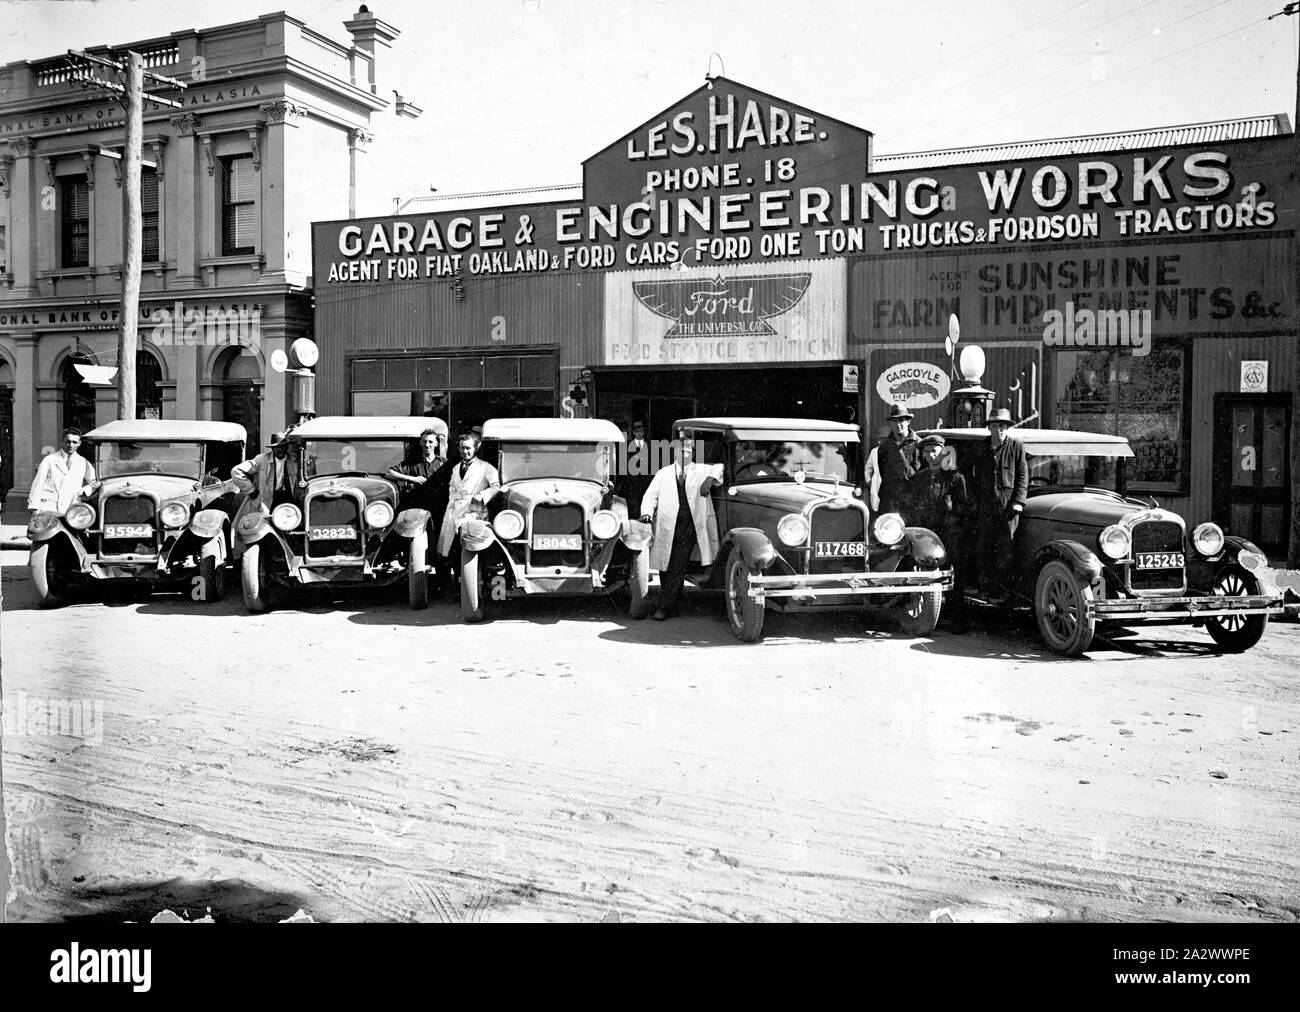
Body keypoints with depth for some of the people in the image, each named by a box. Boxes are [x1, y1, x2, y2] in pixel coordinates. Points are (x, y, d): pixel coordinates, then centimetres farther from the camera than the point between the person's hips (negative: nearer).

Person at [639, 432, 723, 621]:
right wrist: (647, 513, -6)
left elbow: (721, 468, 4)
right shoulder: (663, 473, 18)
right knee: (664, 567, 4)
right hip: (666, 525, 2)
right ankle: (671, 605, 19)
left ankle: (664, 607, -8)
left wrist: (710, 478, -14)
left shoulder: (701, 470, 15)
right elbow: (651, 495, 12)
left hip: (689, 526, -2)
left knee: (677, 568, -10)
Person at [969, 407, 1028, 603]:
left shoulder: (1016, 446, 3)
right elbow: (974, 475, 18)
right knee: (985, 546, 3)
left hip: (1008, 504, -3)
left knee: (1005, 546, -7)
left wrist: (1018, 502, -6)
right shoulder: (979, 447, 12)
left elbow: (1023, 476, 2)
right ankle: (989, 585, 11)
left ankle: (1001, 589, -5)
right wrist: (974, 500, 12)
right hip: (985, 504, 3)